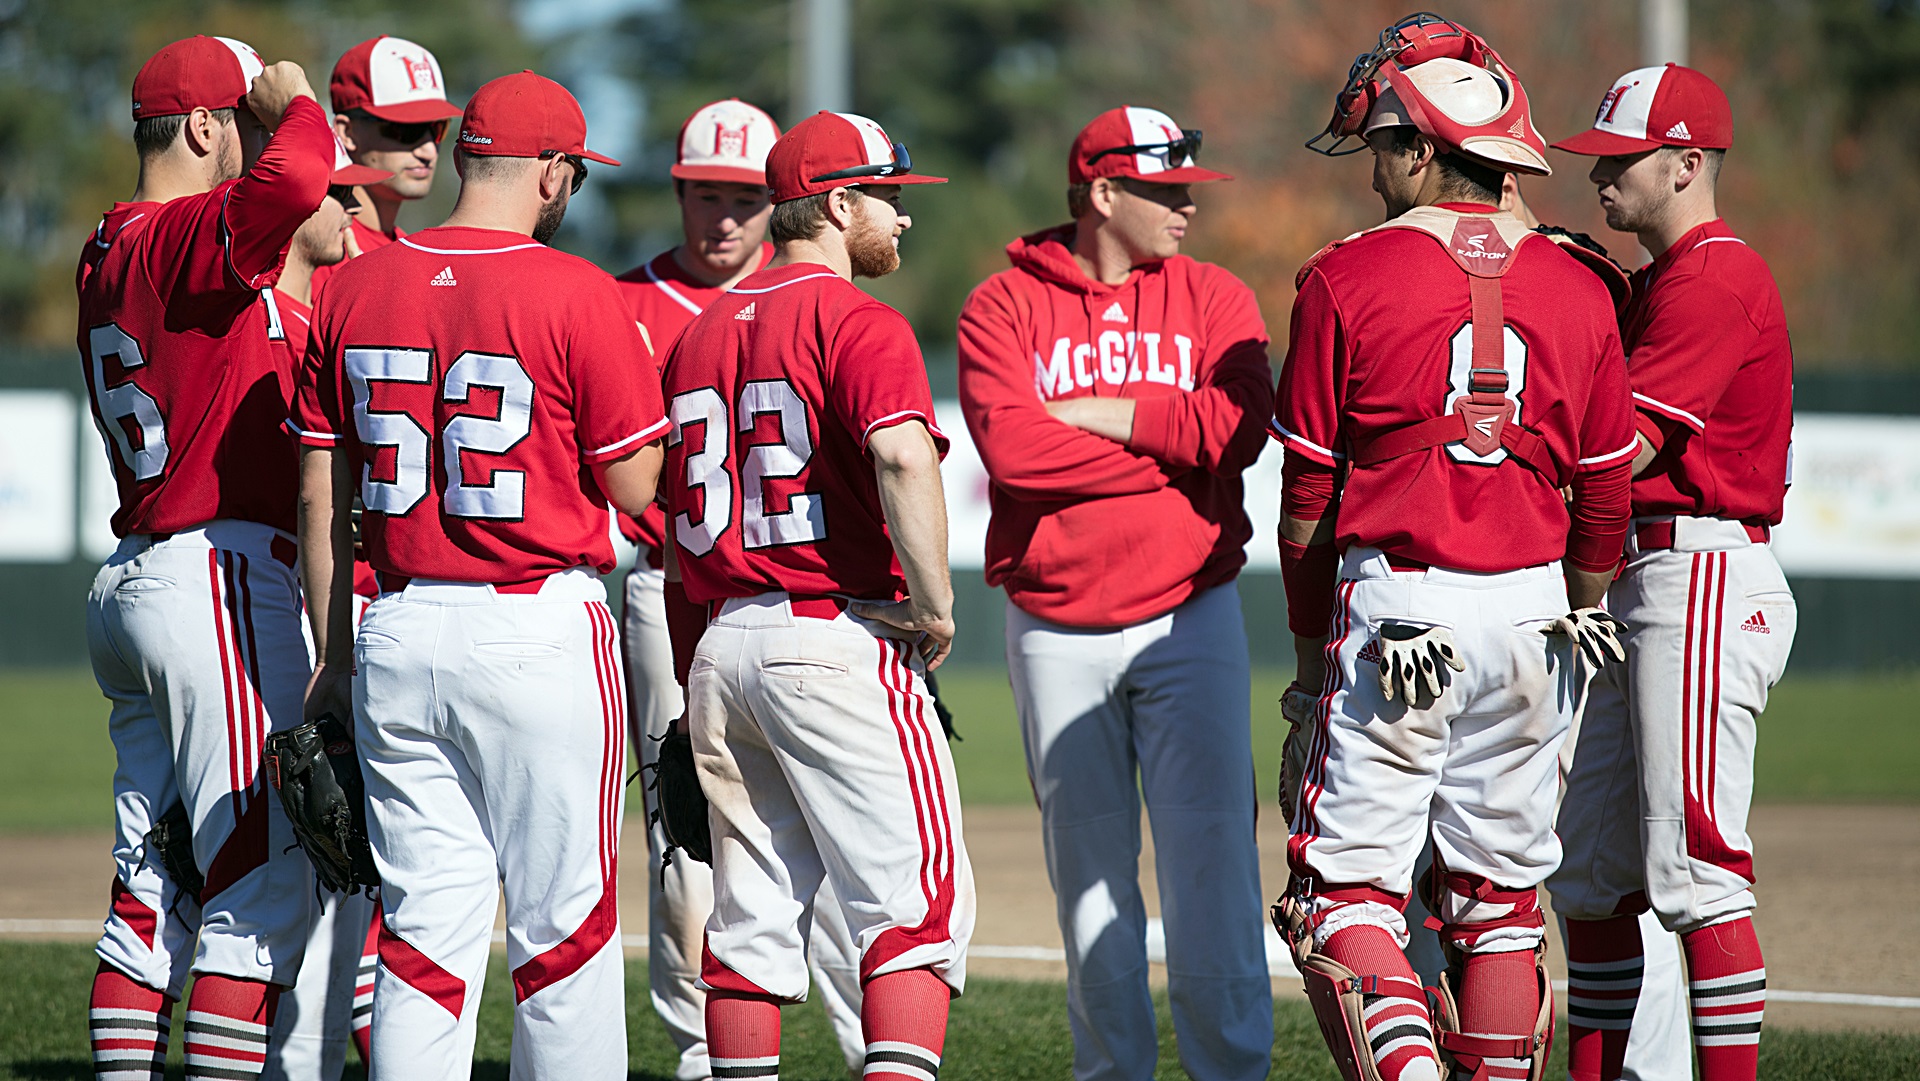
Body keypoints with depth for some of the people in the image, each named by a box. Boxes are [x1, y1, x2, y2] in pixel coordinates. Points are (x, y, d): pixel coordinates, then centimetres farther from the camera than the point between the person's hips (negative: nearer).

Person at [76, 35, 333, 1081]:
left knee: (150, 894, 11)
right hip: (225, 575, -10)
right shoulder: (188, 236, -13)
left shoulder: (105, 253, 15)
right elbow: (291, 179, -32)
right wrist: (294, 105, -12)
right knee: (265, 887, -8)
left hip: (132, 581, 10)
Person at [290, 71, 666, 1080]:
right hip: (540, 624, -4)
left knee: (424, 920, 6)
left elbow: (320, 492, 9)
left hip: (397, 630, 5)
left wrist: (332, 653, 15)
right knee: (565, 921, 3)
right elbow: (632, 486, -6)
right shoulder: (575, 295, -9)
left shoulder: (352, 289, 6)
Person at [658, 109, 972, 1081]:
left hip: (720, 639, 8)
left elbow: (672, 522, 19)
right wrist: (935, 606, -17)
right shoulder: (858, 324, -8)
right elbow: (903, 456, -27)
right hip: (838, 636, -7)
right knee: (918, 900, -5)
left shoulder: (701, 332, 17)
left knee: (752, 913, 11)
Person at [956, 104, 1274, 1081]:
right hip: (1055, 631, 0)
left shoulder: (1212, 299, 7)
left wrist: (1093, 416, -9)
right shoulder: (1003, 307, 2)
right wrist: (1169, 443, -11)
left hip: (1188, 618, 0)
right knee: (1088, 868, 5)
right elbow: (1009, 444, -15)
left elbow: (1238, 426, -10)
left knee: (1211, 860, -4)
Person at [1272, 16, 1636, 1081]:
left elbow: (1308, 494, -2)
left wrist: (1310, 642, 9)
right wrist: (1579, 622, 24)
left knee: (1347, 894, -2)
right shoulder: (1576, 289, 5)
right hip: (1529, 607, 4)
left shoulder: (1344, 279, -5)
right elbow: (1603, 493, 10)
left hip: (1395, 607, -4)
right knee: (1501, 896, 13)